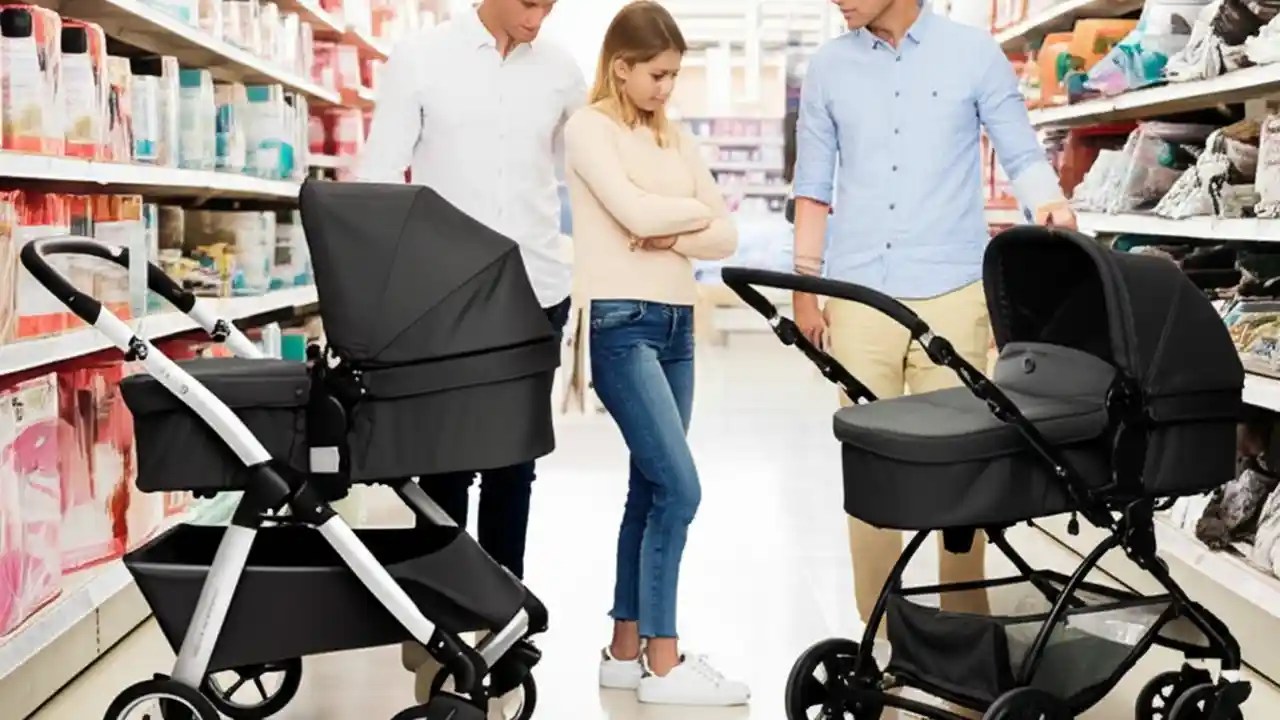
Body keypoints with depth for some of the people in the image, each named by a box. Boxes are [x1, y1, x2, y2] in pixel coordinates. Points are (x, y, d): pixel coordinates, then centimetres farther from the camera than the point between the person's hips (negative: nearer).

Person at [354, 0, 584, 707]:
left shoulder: (562, 72, 6)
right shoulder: (419, 58, -2)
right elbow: (378, 174, -3)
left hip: (536, 293, 3)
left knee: (513, 465, 9)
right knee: (445, 463, 3)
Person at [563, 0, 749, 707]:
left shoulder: (676, 138, 16)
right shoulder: (588, 128, -3)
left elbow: (726, 237, 11)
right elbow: (635, 212, -17)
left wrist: (676, 236, -9)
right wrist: (700, 208, 1)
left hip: (677, 323, 7)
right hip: (621, 324, -7)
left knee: (650, 489, 8)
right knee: (679, 487, -13)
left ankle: (626, 649, 17)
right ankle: (664, 663, -6)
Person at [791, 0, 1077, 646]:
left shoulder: (974, 54, 2)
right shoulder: (828, 68, 9)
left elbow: (1021, 153, 3)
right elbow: (814, 186, 13)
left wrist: (1049, 204, -18)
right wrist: (805, 288, 9)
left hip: (951, 291, -2)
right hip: (857, 295, 2)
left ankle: (965, 623, 15)